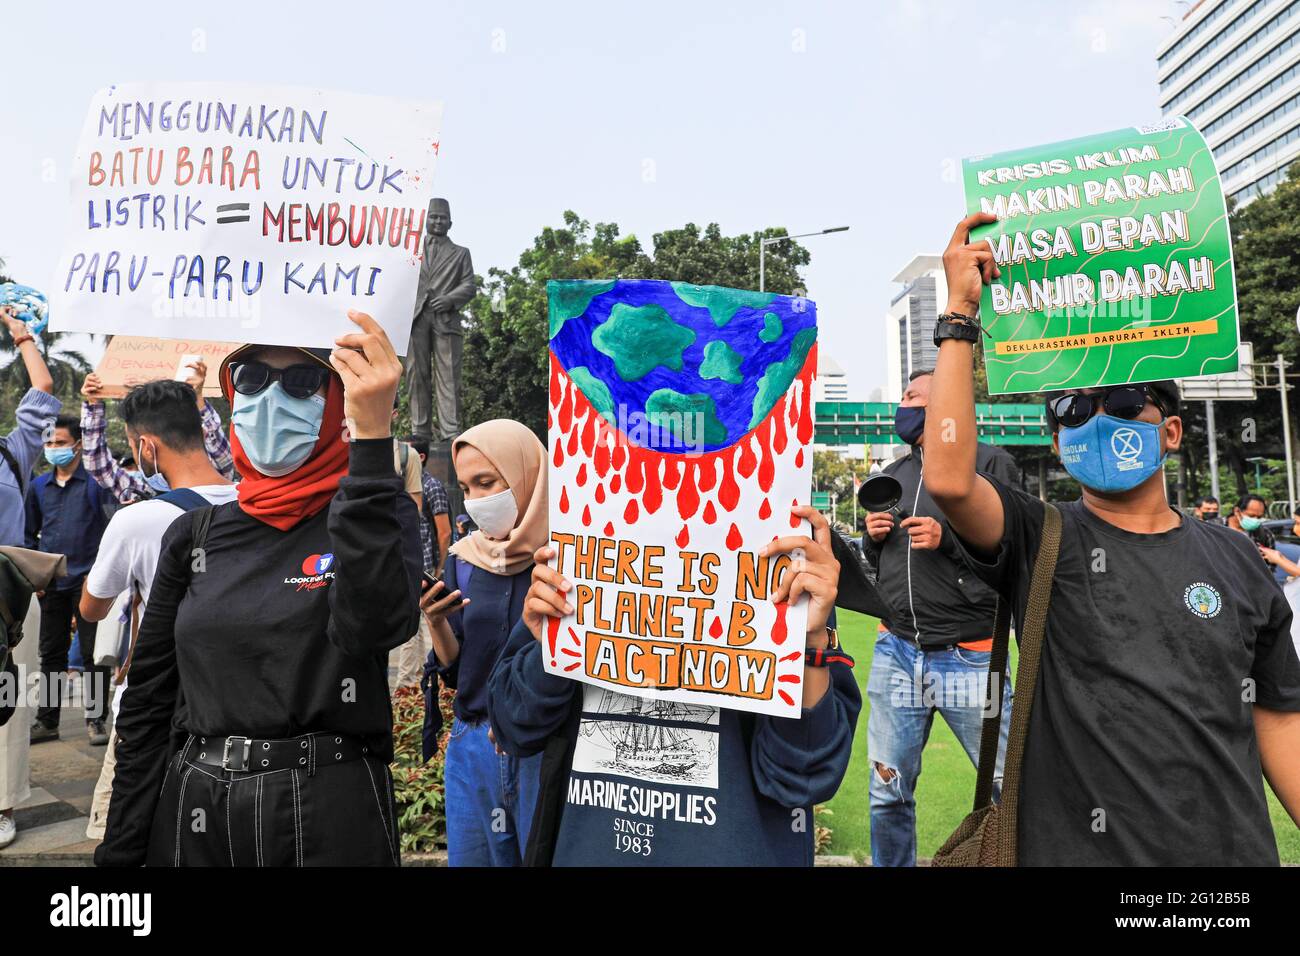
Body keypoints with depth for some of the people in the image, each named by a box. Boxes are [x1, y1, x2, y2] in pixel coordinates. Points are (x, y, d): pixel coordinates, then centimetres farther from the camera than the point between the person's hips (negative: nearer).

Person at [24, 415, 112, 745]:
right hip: (50, 584, 5)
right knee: (51, 654, 13)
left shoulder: (96, 482, -4)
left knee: (95, 653, 1)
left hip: (88, 582, -5)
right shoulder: (38, 487, 10)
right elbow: (29, 535, 17)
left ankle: (95, 719, 11)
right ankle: (47, 721, 23)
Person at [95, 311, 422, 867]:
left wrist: (371, 436, -33)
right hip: (190, 816, 4)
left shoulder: (375, 516, -8)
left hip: (329, 818, -4)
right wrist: (119, 851, 6)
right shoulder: (195, 534, 4)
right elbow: (146, 705, 9)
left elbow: (373, 626, -30)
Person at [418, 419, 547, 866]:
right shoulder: (464, 557, 3)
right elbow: (456, 671, 6)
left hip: (548, 749, -4)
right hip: (472, 747, 5)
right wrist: (435, 621, -10)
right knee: (470, 859, 18)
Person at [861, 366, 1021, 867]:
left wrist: (948, 539, -17)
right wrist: (874, 538, 2)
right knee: (888, 796, 11)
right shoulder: (892, 475, 15)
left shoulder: (991, 462, -2)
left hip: (968, 657, -4)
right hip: (895, 654, 5)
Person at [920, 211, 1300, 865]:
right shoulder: (1040, 541, -7)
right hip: (1077, 847, -3)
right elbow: (948, 479, -27)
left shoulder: (1233, 558, 4)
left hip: (1233, 846, 3)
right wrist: (961, 313, -23)